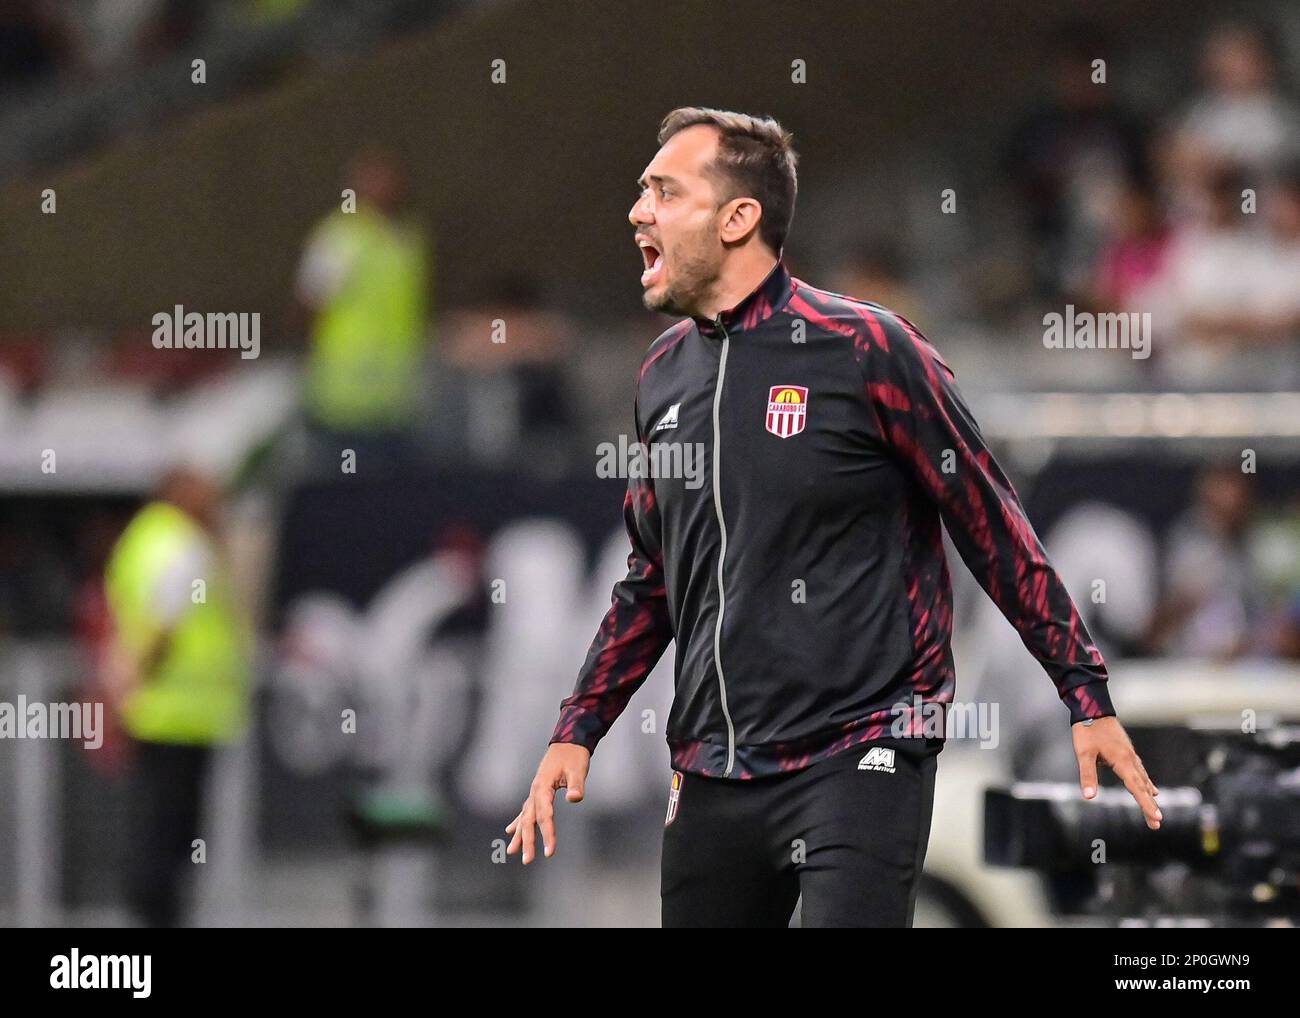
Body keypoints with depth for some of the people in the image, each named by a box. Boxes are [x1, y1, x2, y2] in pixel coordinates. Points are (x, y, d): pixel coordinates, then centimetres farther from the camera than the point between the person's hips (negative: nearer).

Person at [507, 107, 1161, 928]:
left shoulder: (863, 350, -8)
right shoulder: (664, 374, 11)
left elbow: (993, 528, -3)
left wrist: (1089, 698, -4)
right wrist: (576, 732, 15)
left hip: (860, 758, -6)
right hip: (713, 770, 6)